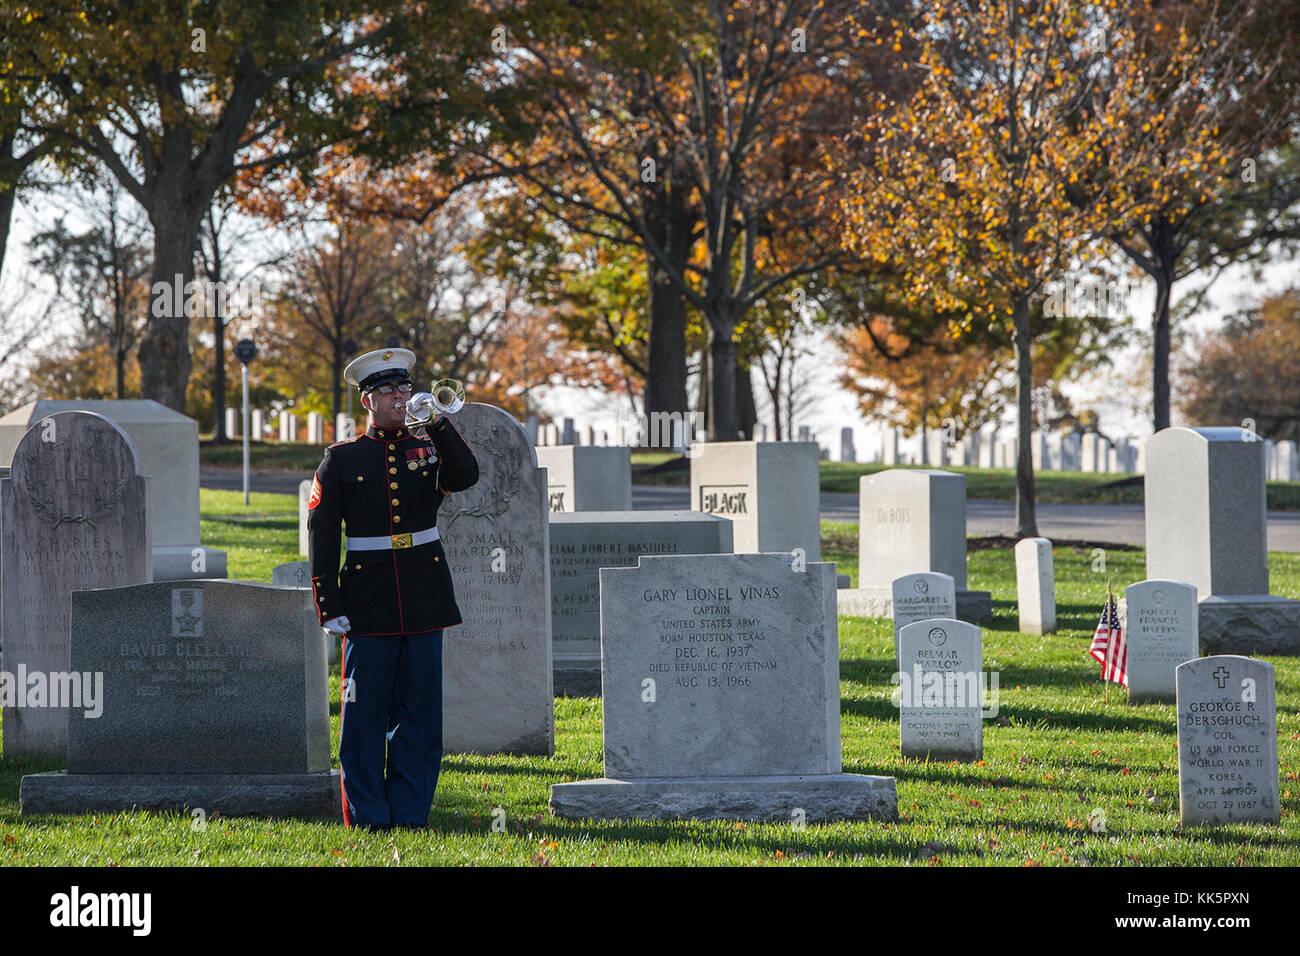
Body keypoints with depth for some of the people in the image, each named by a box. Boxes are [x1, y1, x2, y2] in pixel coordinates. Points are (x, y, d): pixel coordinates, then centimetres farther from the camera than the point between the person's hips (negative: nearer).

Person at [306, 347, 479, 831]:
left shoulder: (430, 448, 10)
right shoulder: (341, 459, 4)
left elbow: (465, 476, -11)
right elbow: (321, 533, 2)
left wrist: (437, 422, -18)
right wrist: (329, 606, -5)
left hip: (425, 602, 2)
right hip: (369, 603, -2)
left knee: (419, 712, 4)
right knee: (366, 713, 0)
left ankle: (410, 813, 11)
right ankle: (367, 815, 7)